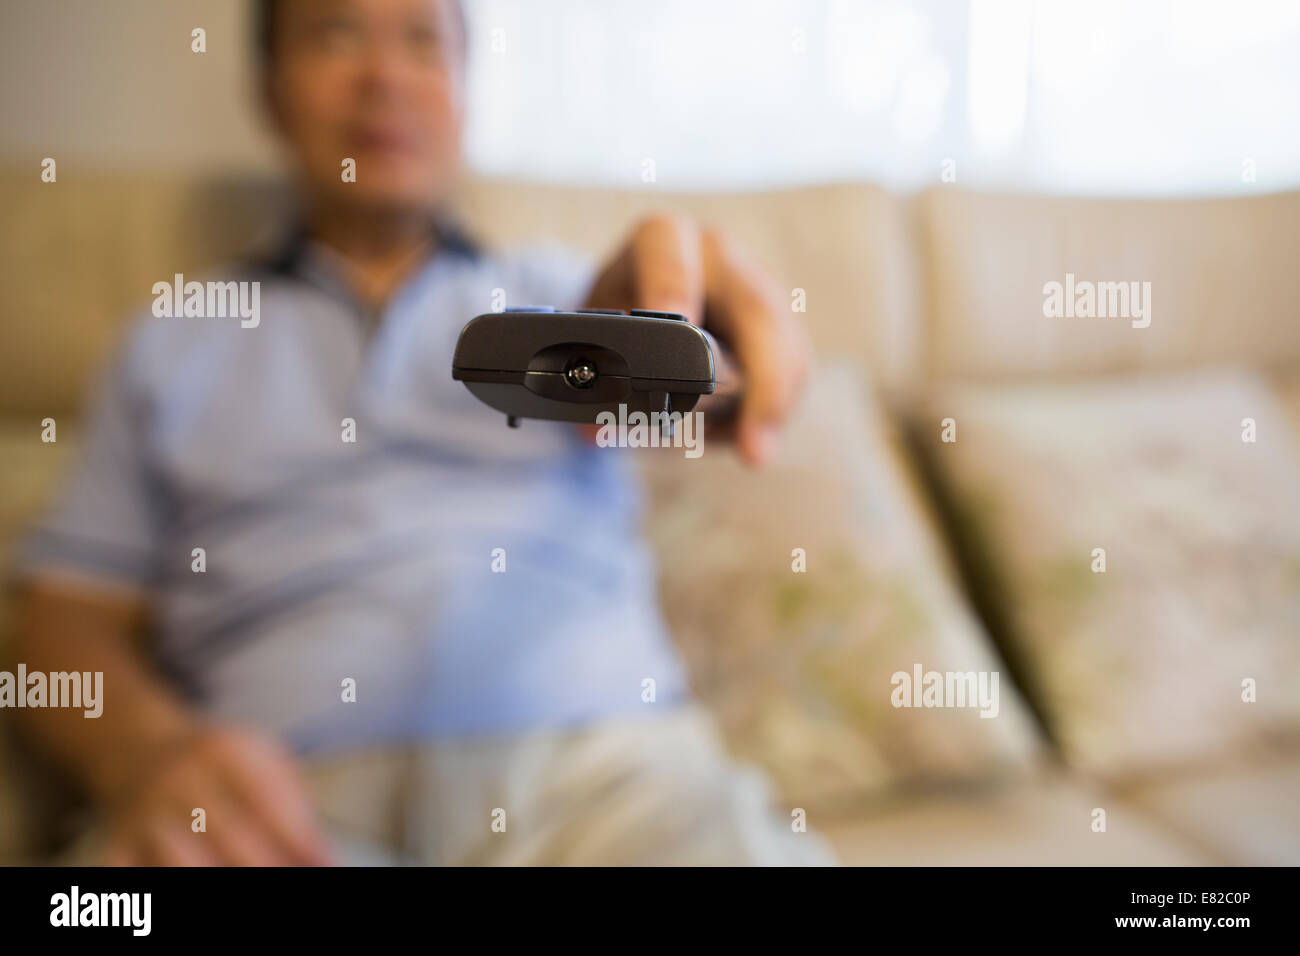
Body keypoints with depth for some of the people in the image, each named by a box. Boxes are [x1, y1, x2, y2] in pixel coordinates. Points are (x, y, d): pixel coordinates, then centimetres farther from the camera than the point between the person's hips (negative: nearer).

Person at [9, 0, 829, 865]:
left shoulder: (551, 290, 20)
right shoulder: (176, 345, 19)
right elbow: (67, 619, 14)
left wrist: (666, 280, -27)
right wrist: (143, 750, -8)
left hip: (595, 753, 1)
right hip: (284, 792, 0)